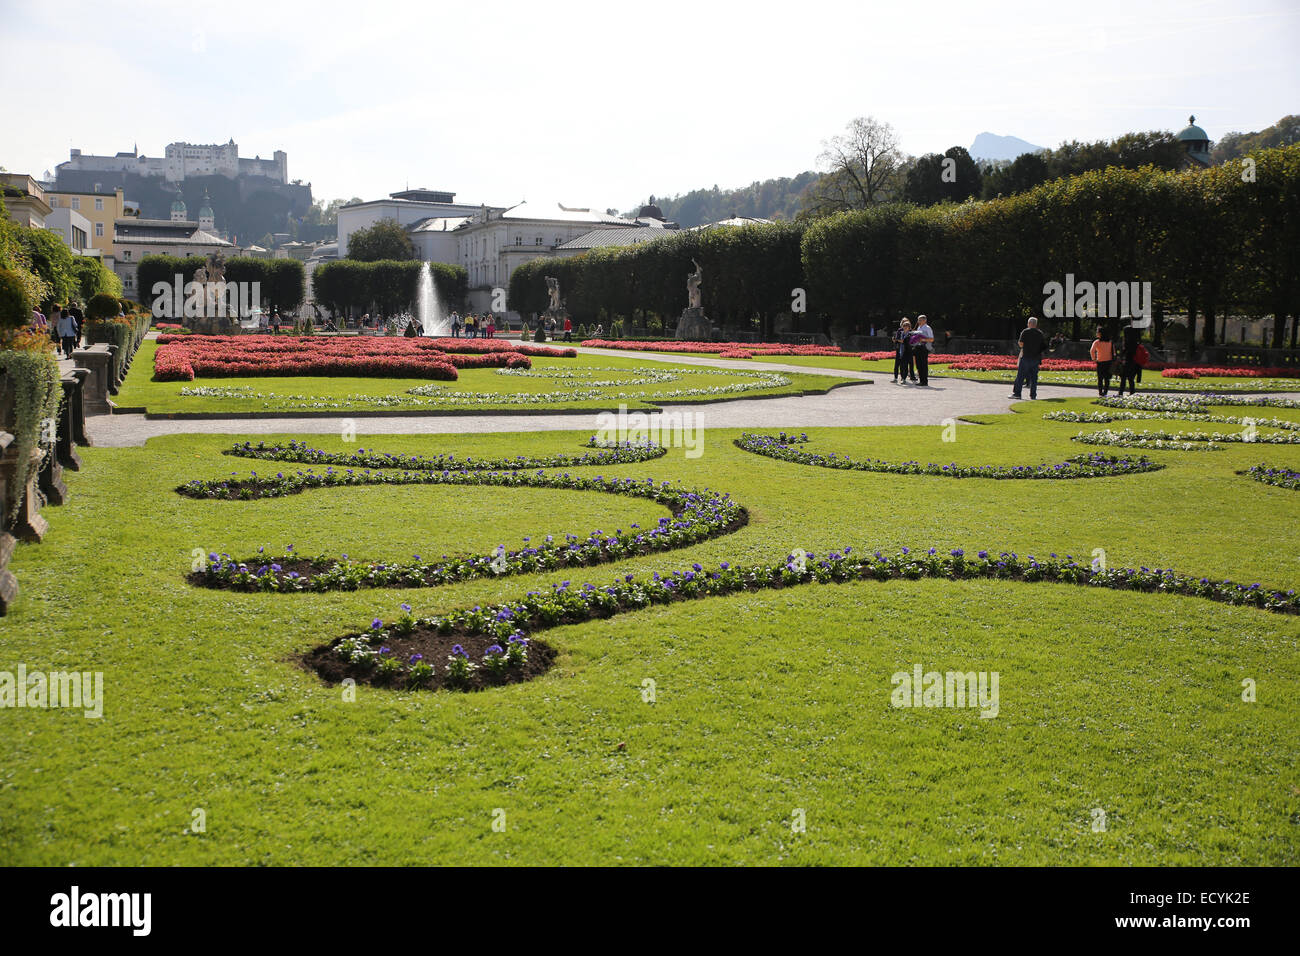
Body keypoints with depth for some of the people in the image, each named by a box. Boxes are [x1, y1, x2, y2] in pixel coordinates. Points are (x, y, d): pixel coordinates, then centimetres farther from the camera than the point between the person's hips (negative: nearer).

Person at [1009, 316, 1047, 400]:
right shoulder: (1040, 334, 7)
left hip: (1026, 356, -4)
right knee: (1034, 377, 7)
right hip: (1036, 358, 4)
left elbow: (1021, 344, -6)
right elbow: (1044, 347, 7)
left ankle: (1017, 393, -3)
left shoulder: (1025, 332, -6)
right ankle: (1033, 395, 7)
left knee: (1020, 376, -1)